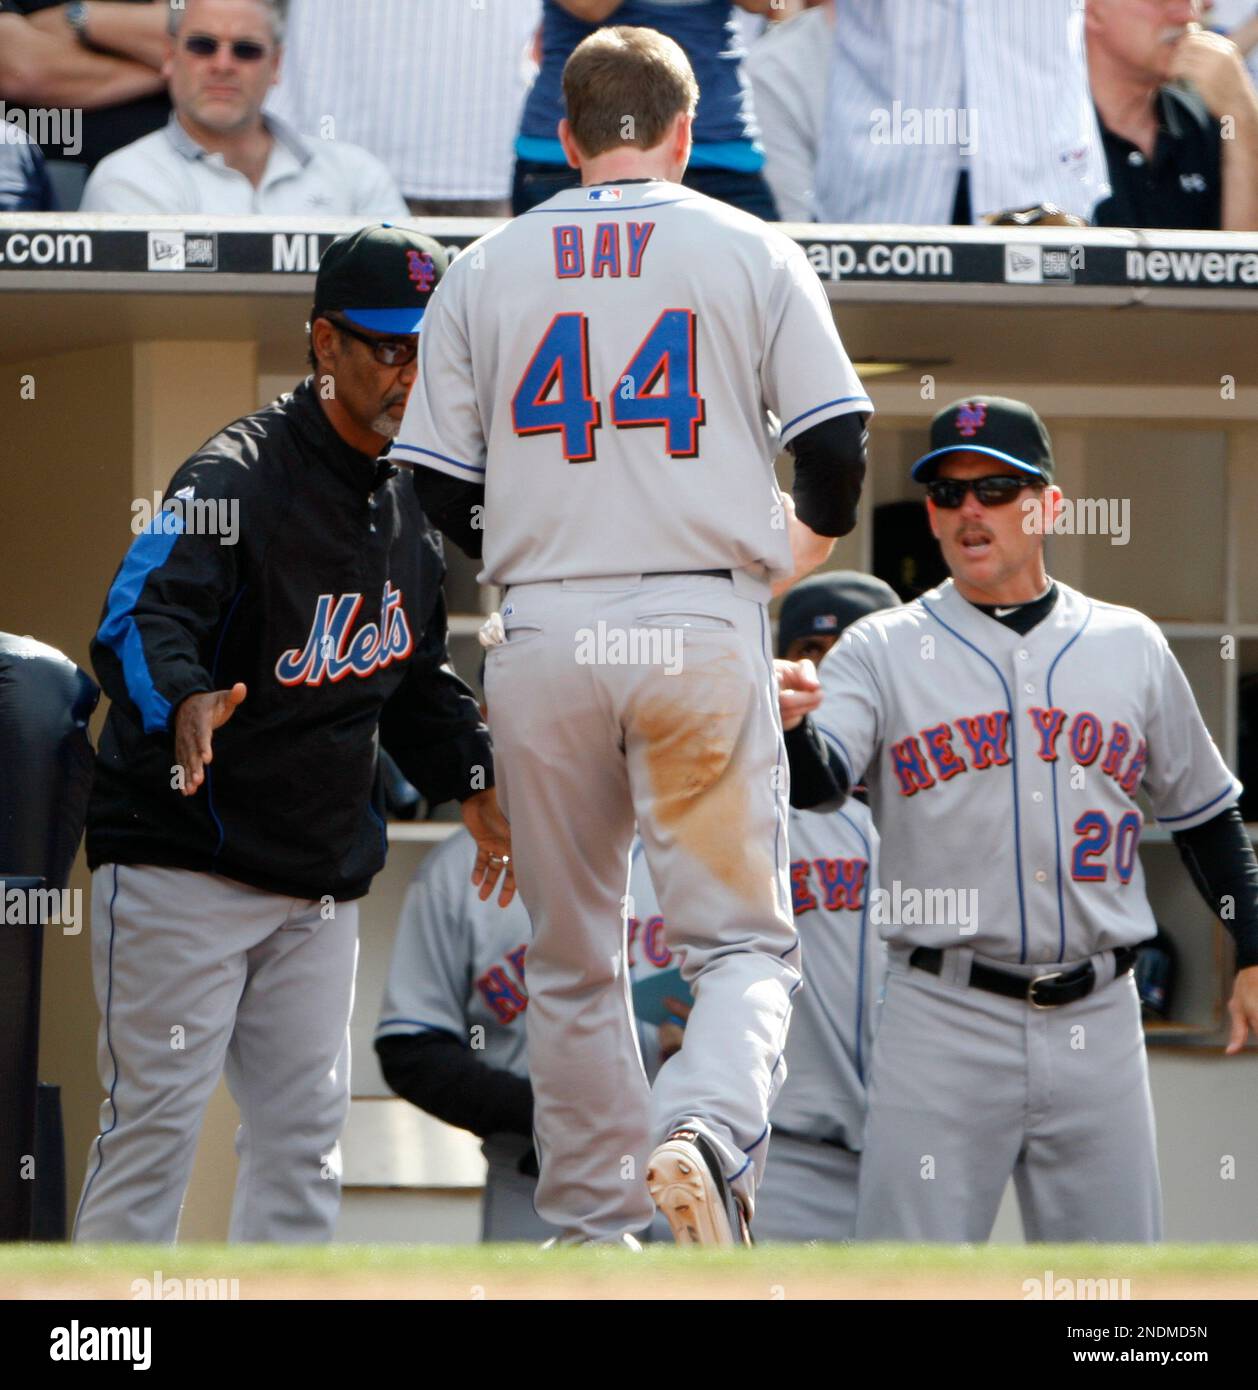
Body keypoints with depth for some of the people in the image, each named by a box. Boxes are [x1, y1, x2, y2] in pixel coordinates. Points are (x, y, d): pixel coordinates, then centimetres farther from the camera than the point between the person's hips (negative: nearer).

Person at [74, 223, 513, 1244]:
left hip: (323, 879, 8)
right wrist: (182, 703, -52)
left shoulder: (413, 501, 9)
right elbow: (138, 618, -32)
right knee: (156, 1117, -10)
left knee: (306, 1127, 8)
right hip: (182, 860, -8)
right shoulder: (238, 478, -16)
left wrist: (470, 780, 11)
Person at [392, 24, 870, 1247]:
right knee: (740, 937, 2)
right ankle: (707, 1126, -26)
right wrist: (797, 546, 21)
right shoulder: (751, 252, 4)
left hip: (543, 640, 2)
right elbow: (837, 448, 0)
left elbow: (440, 491, 7)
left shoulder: (483, 271, 8)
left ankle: (590, 1225, 12)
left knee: (570, 960, 12)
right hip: (704, 632, -2)